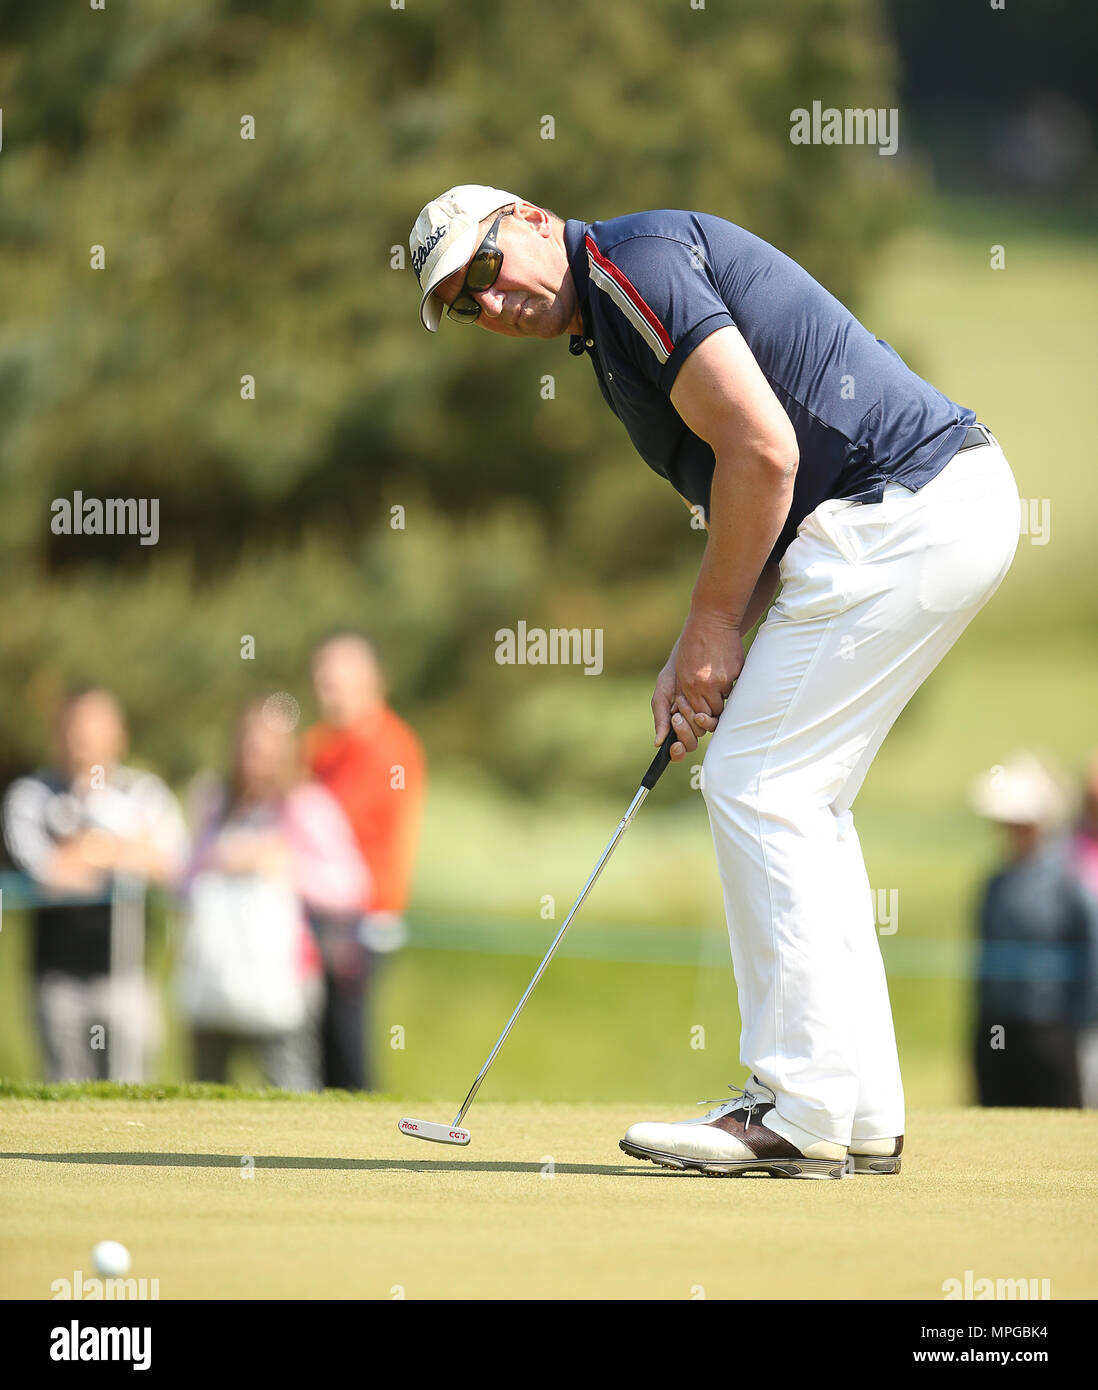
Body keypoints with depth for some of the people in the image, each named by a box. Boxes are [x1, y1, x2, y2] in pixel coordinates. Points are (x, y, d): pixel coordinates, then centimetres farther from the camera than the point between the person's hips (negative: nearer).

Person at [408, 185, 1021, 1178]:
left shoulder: (632, 260, -9)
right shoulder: (612, 328, 22)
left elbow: (762, 446, -18)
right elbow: (761, 498, 23)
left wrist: (715, 622, -8)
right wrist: (701, 653, 9)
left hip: (904, 510, -10)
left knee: (760, 786, -8)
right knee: (797, 801, 14)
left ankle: (802, 1115, -7)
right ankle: (863, 1114, 13)